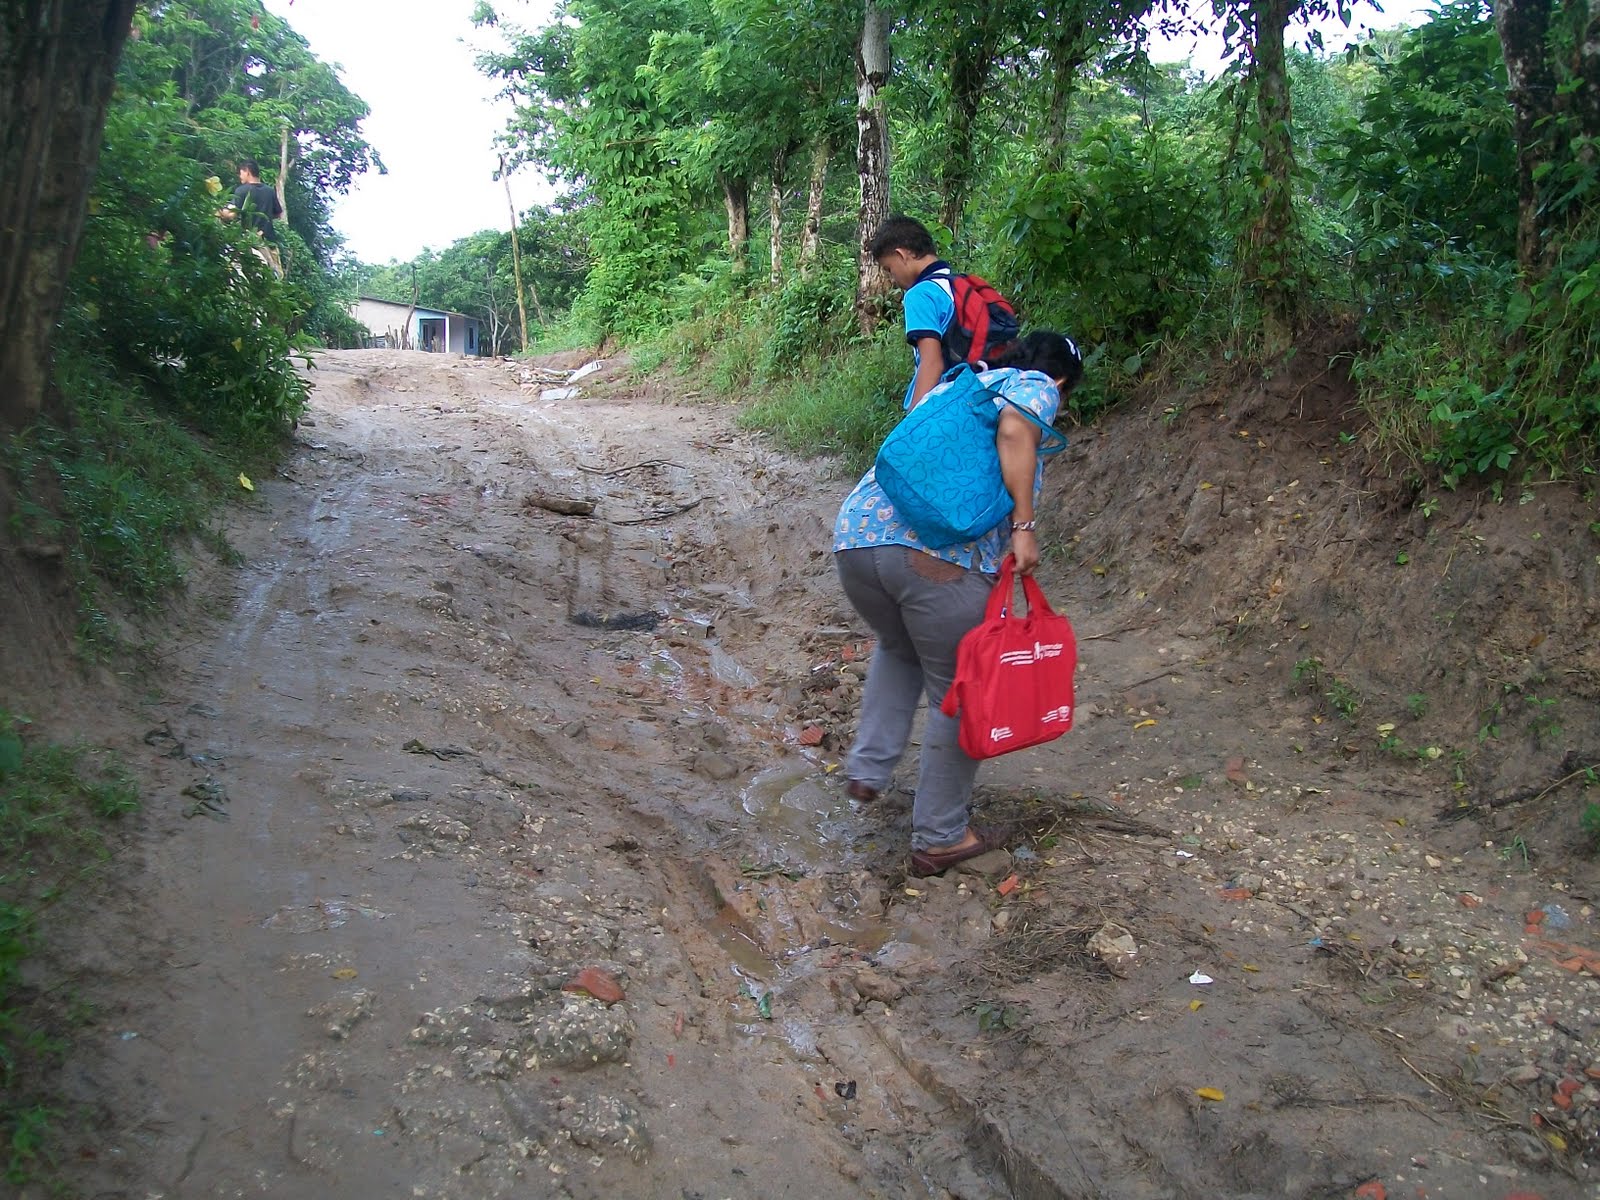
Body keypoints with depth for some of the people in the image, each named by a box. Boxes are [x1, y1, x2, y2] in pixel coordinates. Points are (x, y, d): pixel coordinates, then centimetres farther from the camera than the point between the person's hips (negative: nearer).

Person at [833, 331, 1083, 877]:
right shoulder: (1036, 387, 12)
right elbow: (1014, 429, -11)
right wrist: (1024, 526, -11)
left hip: (855, 532, 7)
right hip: (938, 551, -7)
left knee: (898, 649, 34)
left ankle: (868, 769, 26)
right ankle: (940, 838, 18)